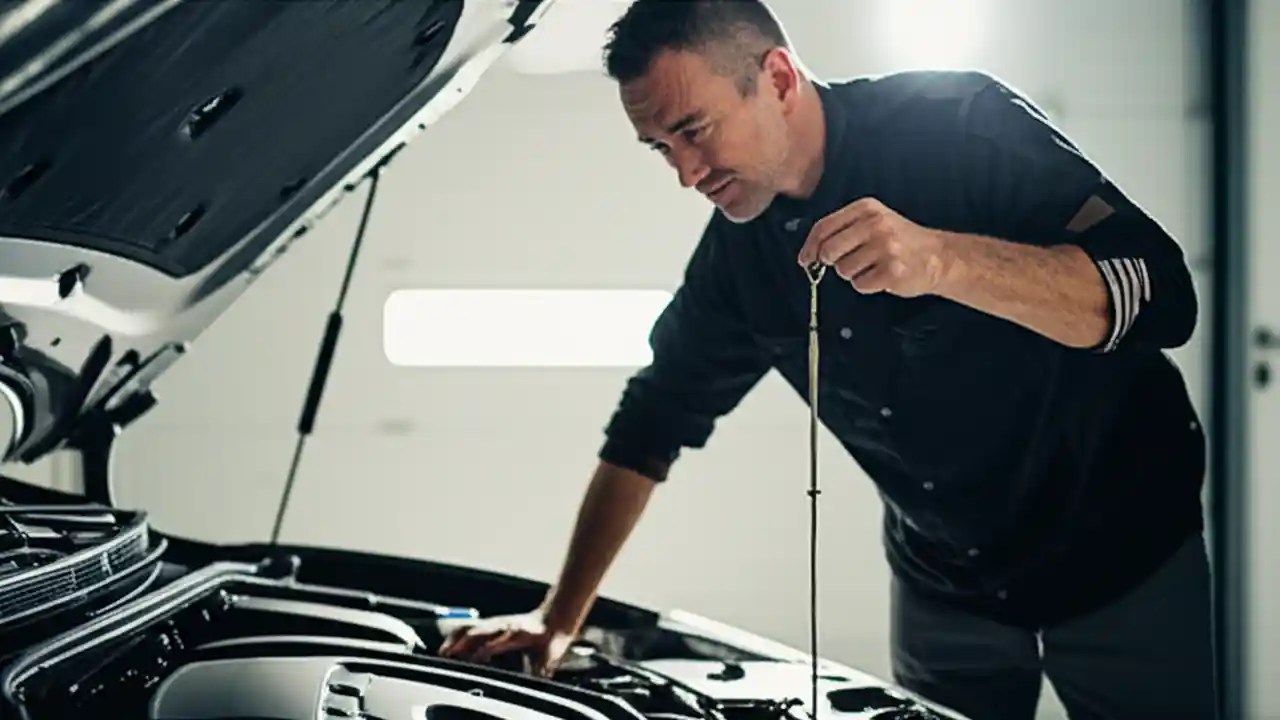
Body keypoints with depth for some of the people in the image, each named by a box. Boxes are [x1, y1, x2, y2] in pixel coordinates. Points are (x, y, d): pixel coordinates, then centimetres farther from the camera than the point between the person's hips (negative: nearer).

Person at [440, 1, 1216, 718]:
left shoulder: (961, 124, -21)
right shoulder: (738, 251, -3)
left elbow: (1161, 295, -31)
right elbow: (654, 423, 7)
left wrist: (940, 260, -46)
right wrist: (560, 619, 3)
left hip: (1127, 557, -5)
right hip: (947, 583, 5)